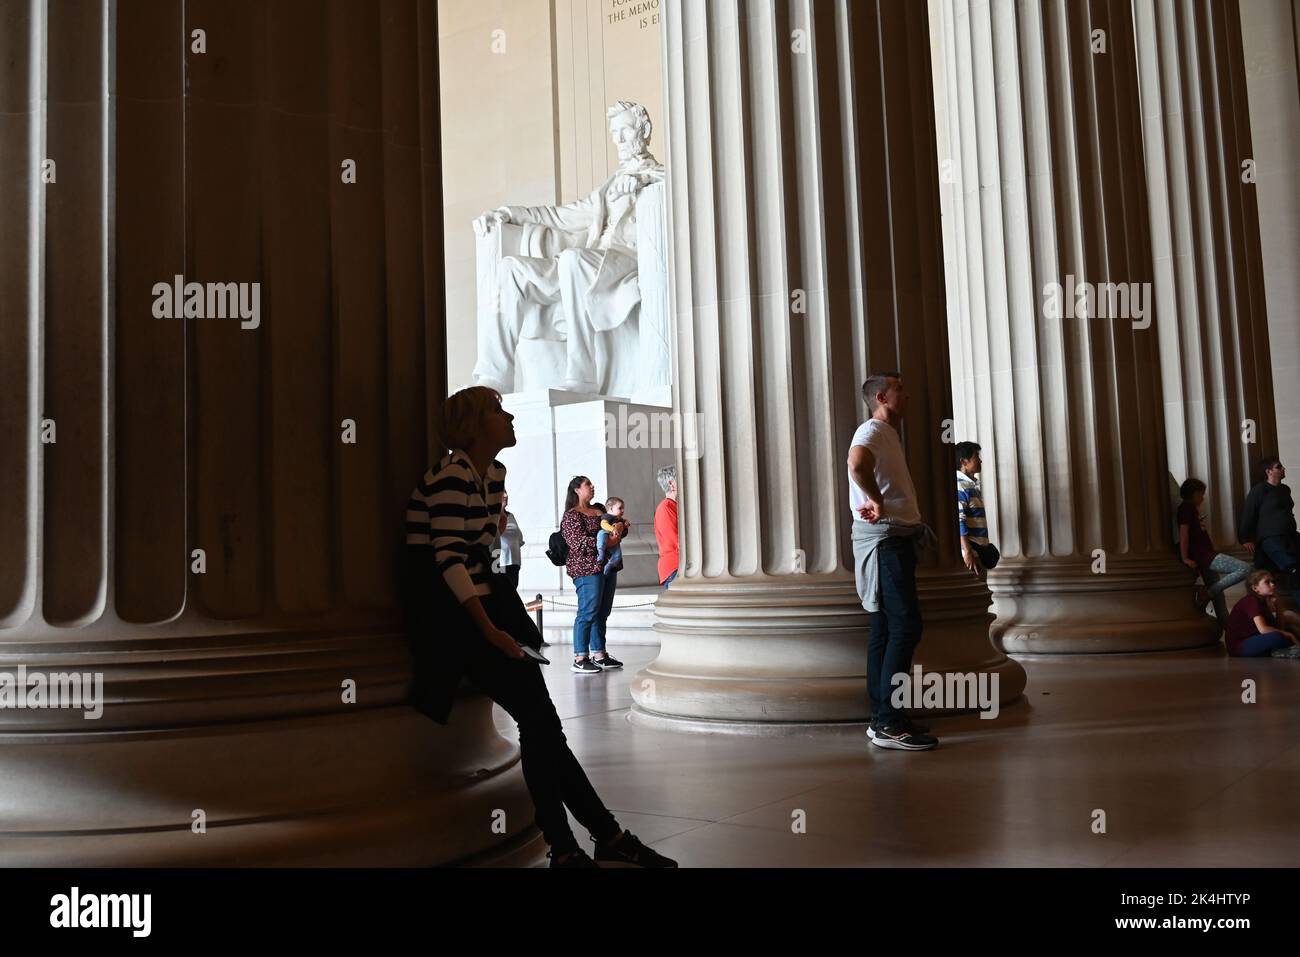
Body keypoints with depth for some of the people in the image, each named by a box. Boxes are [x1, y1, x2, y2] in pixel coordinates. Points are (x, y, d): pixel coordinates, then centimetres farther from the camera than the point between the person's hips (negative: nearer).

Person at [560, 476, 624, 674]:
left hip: (608, 567, 8)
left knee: (602, 613, 10)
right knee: (588, 612, -11)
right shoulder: (572, 515, -6)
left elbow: (615, 526, 28)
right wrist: (607, 542, -18)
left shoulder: (600, 509, 19)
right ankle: (580, 659, -8)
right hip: (587, 569, -8)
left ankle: (599, 655, 17)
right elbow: (579, 542, -16)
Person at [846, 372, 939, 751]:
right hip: (884, 539, -10)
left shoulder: (887, 434, 23)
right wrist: (878, 503, -22)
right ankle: (888, 723, -14)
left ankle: (882, 719, 13)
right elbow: (857, 463, -33)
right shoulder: (873, 430, -10)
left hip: (894, 540, 10)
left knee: (885, 629, 9)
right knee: (905, 626, -13)